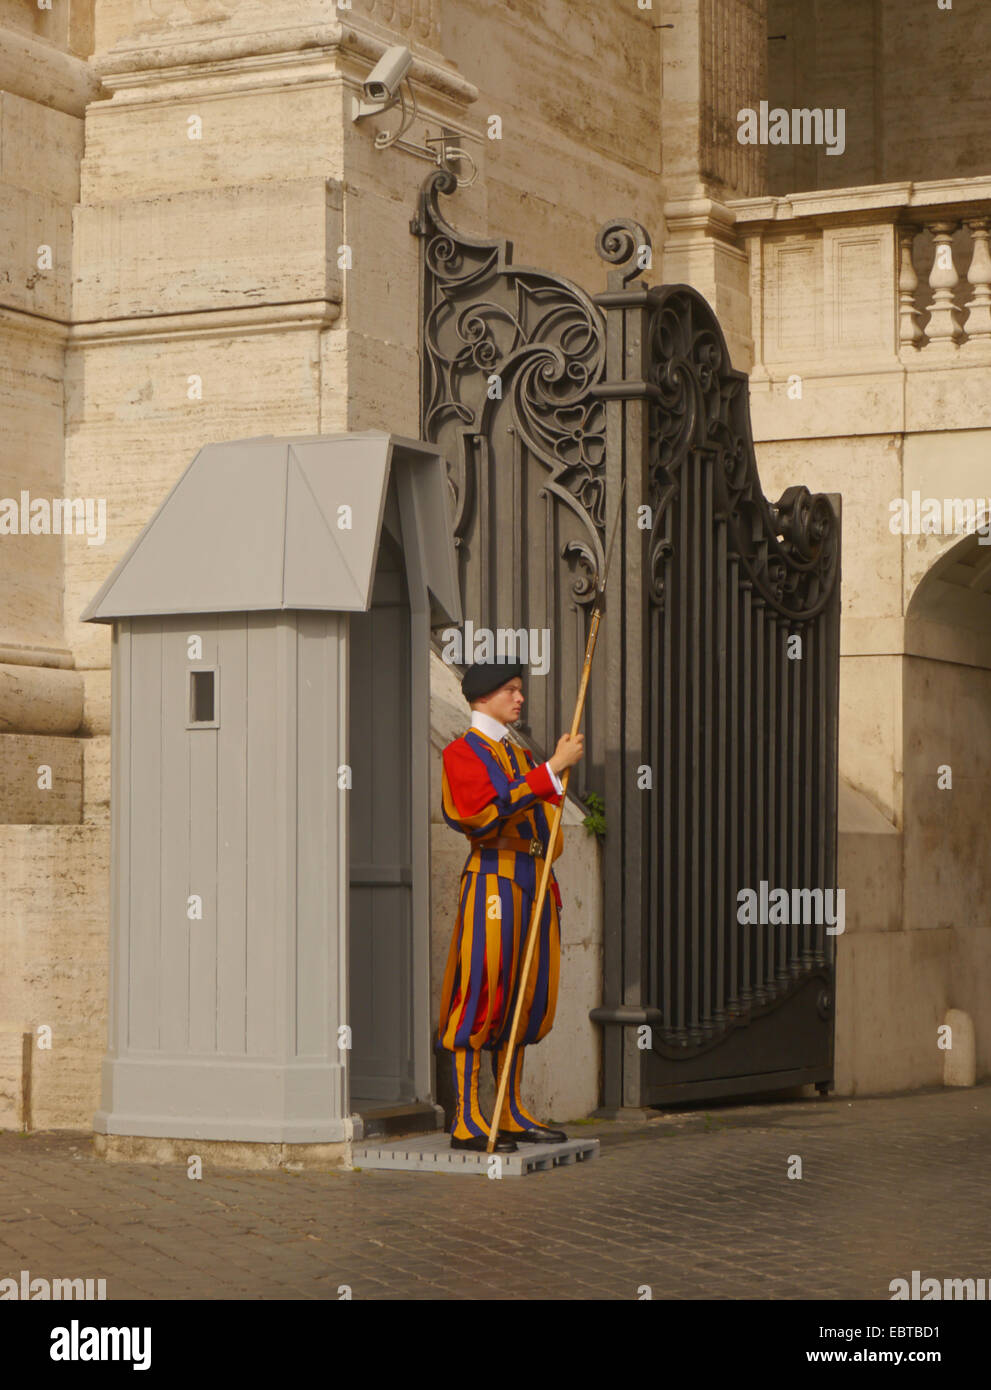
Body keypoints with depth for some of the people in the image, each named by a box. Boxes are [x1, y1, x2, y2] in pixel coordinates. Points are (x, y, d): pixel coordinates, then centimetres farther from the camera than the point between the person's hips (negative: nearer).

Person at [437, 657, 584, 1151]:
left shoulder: (518, 754, 20)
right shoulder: (462, 752, -5)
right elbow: (495, 812, -21)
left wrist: (549, 886, 19)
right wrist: (554, 768, -21)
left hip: (534, 884, 8)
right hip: (494, 881, -8)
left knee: (524, 999, 9)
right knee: (480, 996, -9)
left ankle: (513, 1115, 15)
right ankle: (467, 1122, -9)